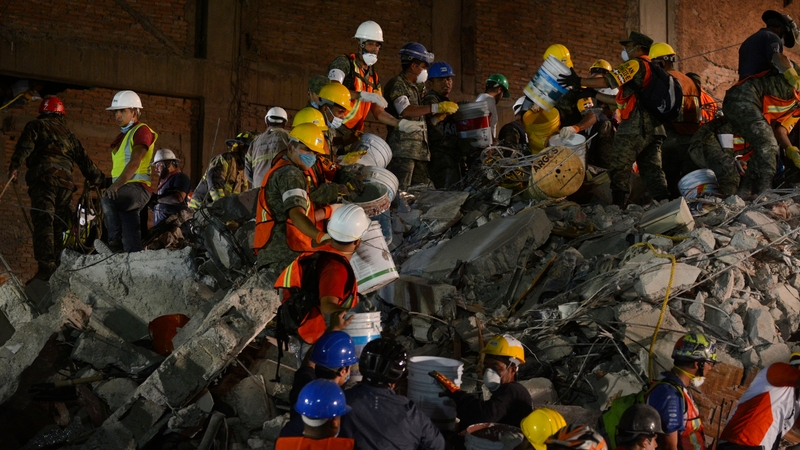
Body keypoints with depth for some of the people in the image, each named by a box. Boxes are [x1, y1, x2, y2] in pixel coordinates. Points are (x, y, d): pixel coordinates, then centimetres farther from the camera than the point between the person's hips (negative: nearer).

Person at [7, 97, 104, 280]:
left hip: (43, 178, -5)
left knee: (43, 223, -14)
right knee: (61, 226, 8)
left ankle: (46, 266, -28)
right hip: (66, 181, 5)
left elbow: (25, 145, -6)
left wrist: (14, 166, -12)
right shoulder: (68, 134, 28)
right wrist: (99, 179, 33)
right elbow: (84, 160, 27)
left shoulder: (35, 126, 14)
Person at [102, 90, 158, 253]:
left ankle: (115, 242, -33)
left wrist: (116, 185, -28)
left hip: (137, 188, -9)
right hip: (123, 191, 9)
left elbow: (135, 163, -18)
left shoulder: (142, 130, -4)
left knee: (107, 200, -36)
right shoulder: (122, 136, 25)